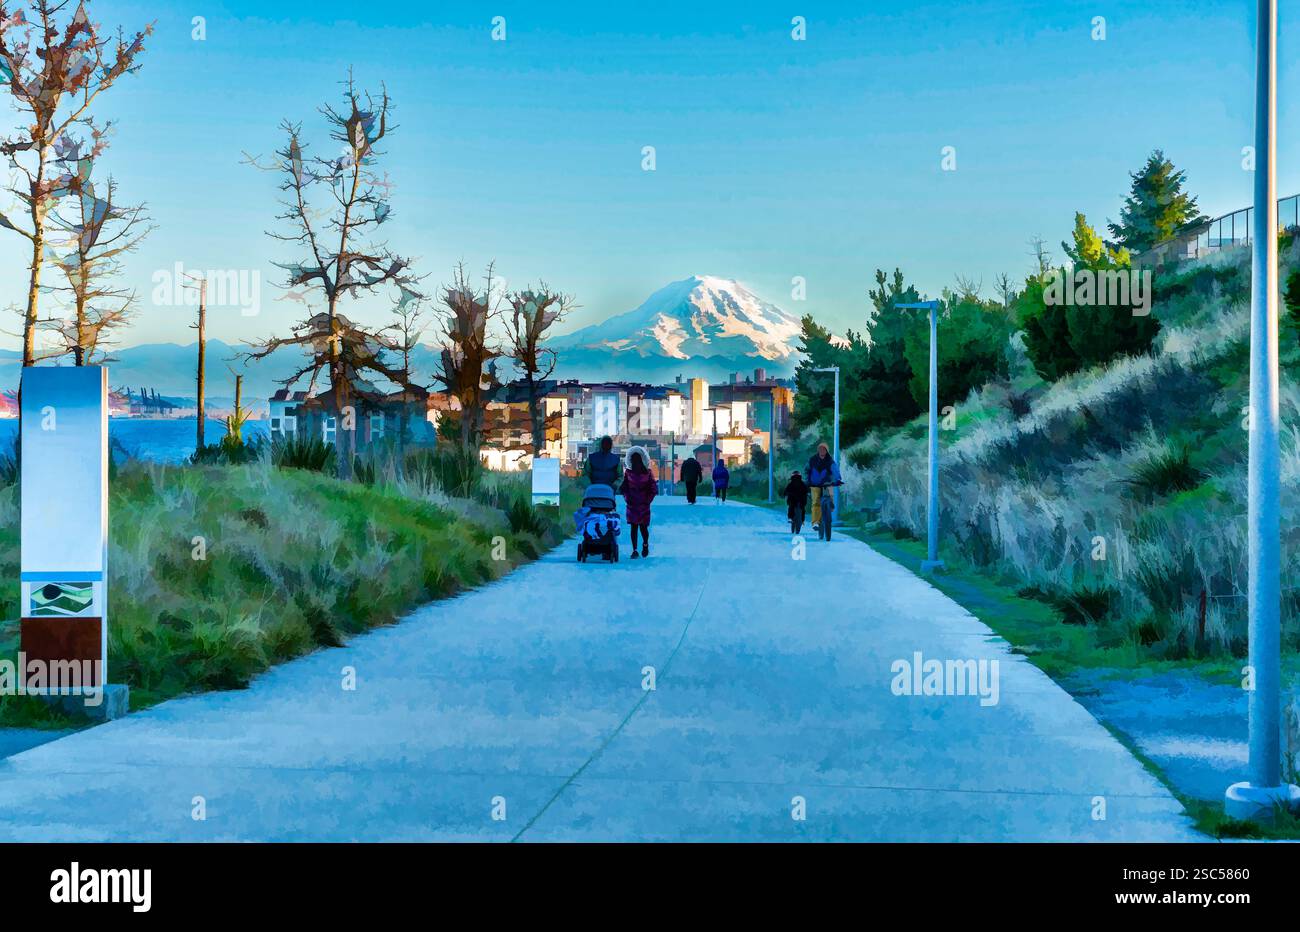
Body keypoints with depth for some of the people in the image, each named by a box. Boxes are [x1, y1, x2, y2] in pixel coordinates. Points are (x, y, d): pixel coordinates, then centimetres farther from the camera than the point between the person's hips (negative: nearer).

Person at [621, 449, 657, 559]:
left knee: (643, 527, -2)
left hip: (644, 505, -2)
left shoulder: (648, 473, 0)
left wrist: (648, 500, -3)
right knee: (634, 527, -1)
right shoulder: (628, 473, 5)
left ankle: (645, 544, 27)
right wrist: (627, 498, 0)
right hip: (632, 505, 2)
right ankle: (634, 550, 2)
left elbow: (654, 488, 3)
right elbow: (624, 488, 12)